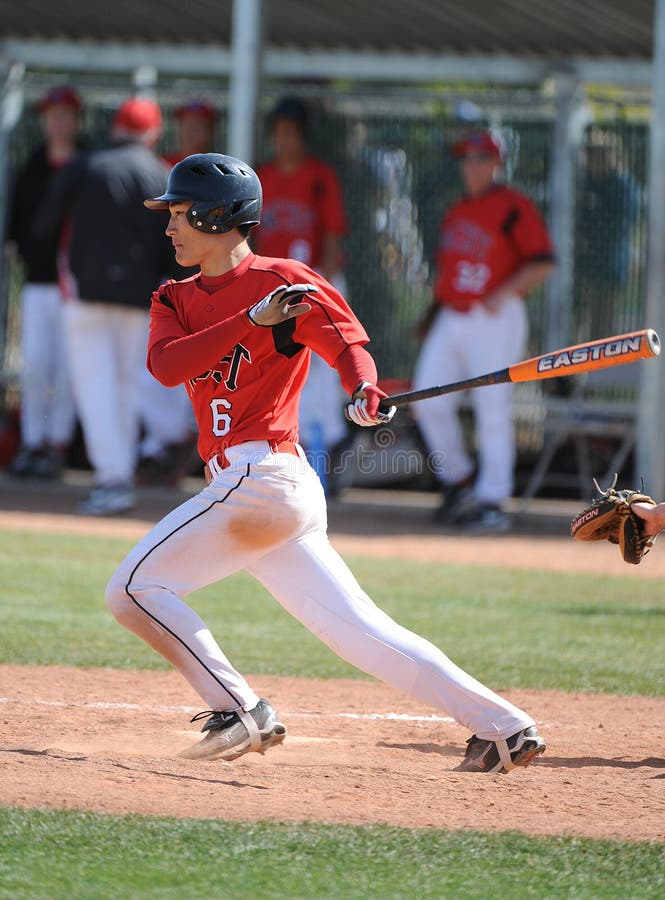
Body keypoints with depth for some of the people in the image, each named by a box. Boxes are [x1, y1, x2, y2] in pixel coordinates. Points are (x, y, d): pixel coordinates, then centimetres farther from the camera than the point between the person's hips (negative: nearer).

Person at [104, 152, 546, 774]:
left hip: (260, 473, -8)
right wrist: (250, 319, -16)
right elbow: (166, 365, -3)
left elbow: (348, 344, -12)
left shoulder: (282, 280, -2)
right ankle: (503, 725, 2)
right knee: (359, 629, 5)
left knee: (134, 588, -9)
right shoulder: (176, 300, 17)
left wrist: (365, 391, -35)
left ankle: (238, 710, -5)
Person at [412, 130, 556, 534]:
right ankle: (459, 481, 18)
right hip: (450, 317, 8)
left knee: (492, 407, -8)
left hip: (495, 319, -8)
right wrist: (433, 313, 18)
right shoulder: (457, 212, 18)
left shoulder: (514, 208, -5)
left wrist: (504, 293, -21)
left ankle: (492, 503, -5)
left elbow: (543, 262, -12)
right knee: (428, 402, 0)